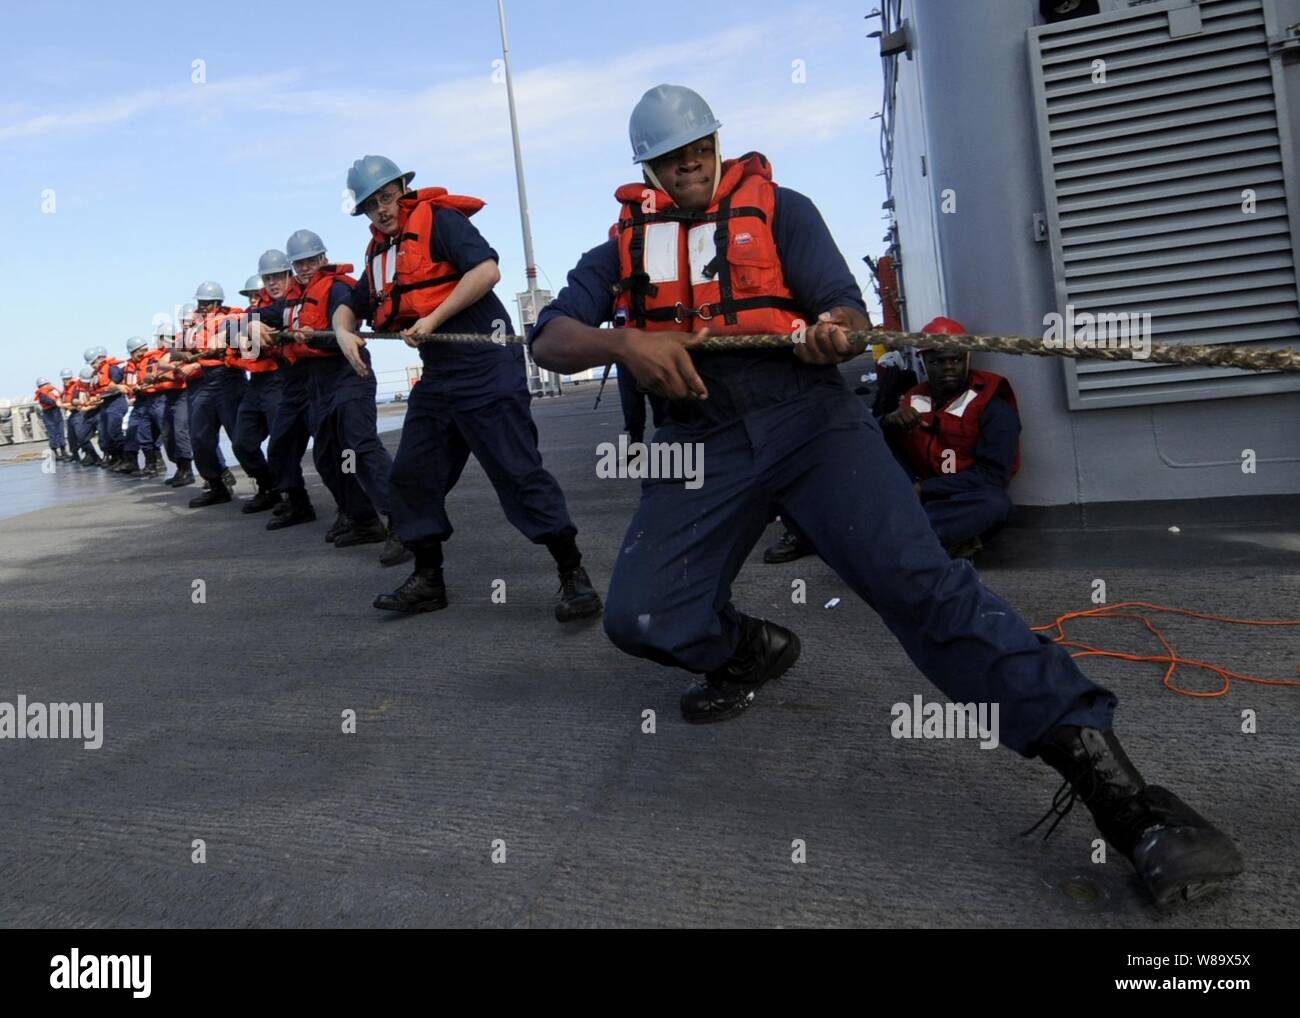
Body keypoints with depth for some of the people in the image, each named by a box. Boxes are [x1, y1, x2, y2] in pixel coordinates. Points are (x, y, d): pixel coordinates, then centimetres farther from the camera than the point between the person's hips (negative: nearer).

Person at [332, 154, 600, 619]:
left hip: (483, 365, -9)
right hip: (437, 374, 9)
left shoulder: (438, 220, -6)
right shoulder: (381, 254, 18)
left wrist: (433, 319, -19)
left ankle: (573, 575, -4)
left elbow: (486, 269, -21)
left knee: (518, 470, -11)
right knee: (413, 473, 10)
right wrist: (344, 332, 3)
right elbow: (349, 307, 26)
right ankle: (428, 580, 21)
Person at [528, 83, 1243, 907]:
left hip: (808, 416, -2)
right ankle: (752, 651, 21)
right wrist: (622, 343, -17)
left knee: (915, 578, -23)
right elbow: (551, 338, 5)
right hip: (705, 444, 3)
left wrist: (833, 334, -24)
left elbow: (846, 310, 2)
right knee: (639, 616, -12)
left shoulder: (779, 210, 11)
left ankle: (1103, 771, -23)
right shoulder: (623, 249, 16)